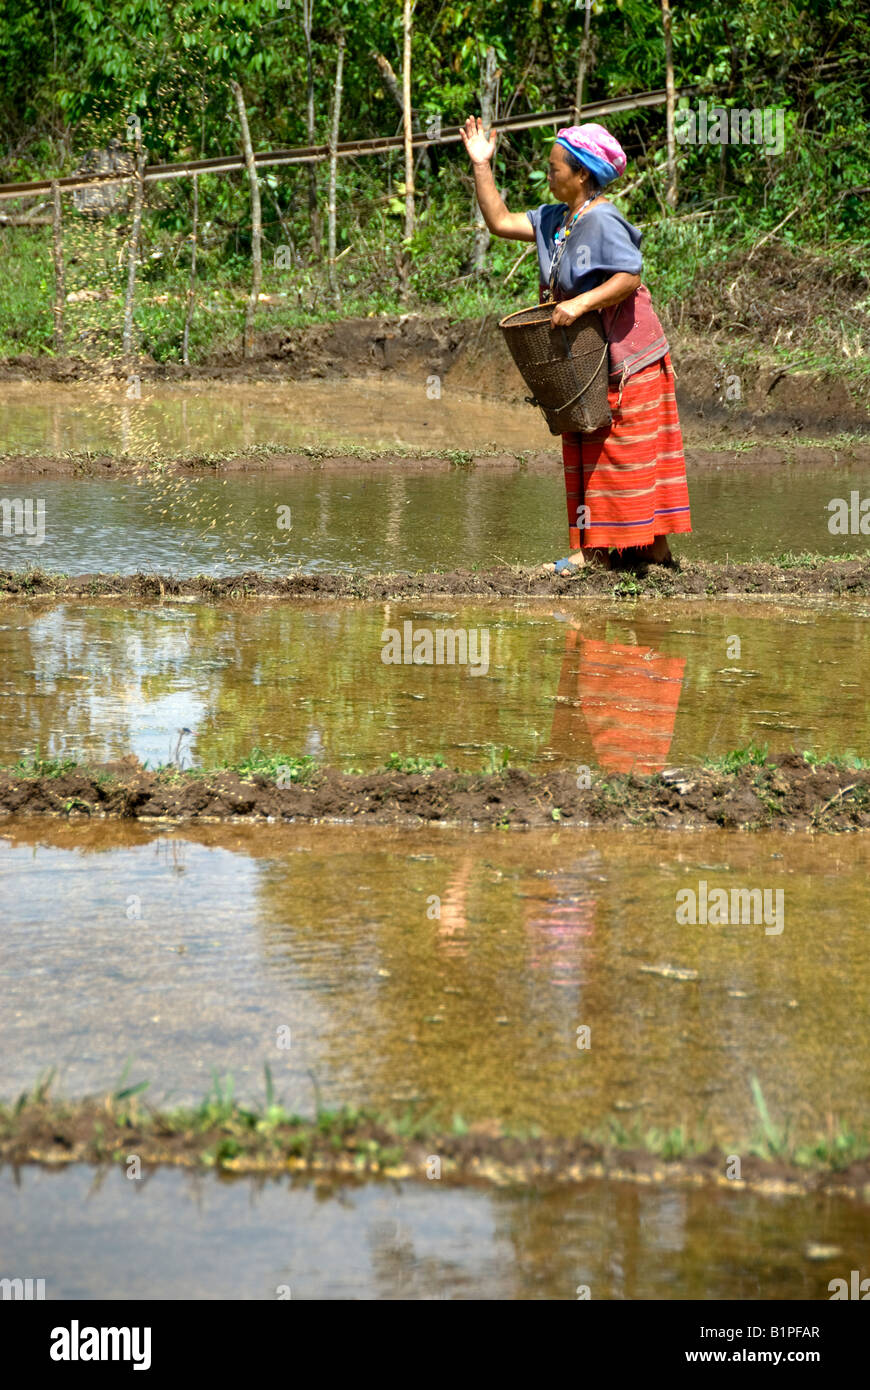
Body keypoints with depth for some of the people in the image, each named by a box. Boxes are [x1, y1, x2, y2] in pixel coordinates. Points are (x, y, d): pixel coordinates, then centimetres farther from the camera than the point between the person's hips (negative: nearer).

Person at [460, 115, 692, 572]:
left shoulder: (603, 221, -17)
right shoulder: (554, 219, 10)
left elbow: (629, 278, -24)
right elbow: (500, 221, 11)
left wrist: (579, 304, -29)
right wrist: (482, 166, 8)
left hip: (624, 358, -9)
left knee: (628, 451, -6)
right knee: (584, 450, 8)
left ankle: (655, 550, -1)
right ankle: (596, 549, 11)